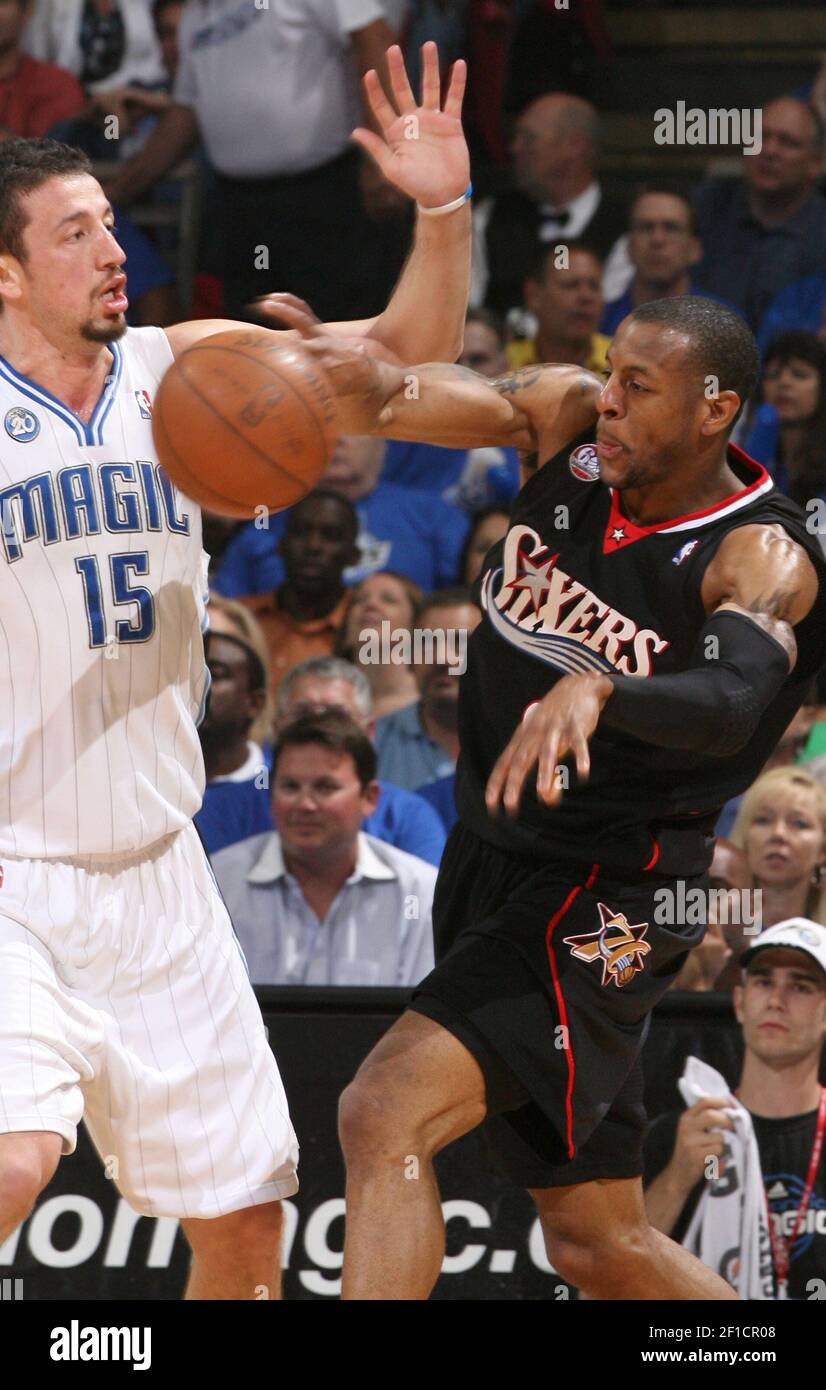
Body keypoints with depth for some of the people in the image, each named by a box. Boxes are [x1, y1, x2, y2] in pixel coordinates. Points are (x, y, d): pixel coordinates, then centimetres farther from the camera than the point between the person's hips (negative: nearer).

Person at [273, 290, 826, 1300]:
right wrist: (375, 392, -45)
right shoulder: (574, 422, -1)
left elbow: (732, 702, -36)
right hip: (490, 864, 8)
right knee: (597, 1242, 15)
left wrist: (593, 691, -56)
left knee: (385, 1114, -25)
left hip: (596, 907, -8)